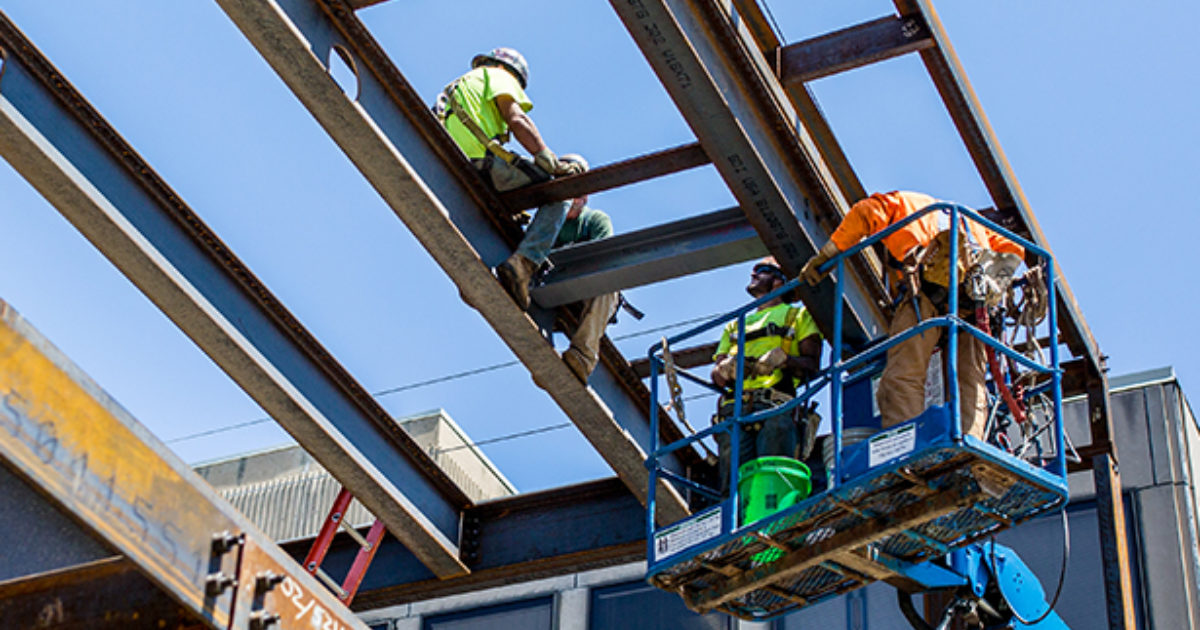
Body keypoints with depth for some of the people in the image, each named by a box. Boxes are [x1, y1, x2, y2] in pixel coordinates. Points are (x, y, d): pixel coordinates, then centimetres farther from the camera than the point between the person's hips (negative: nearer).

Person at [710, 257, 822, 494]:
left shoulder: (797, 315, 26)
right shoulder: (735, 326, 37)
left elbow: (812, 365, 12)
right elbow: (717, 375, 23)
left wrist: (784, 359, -9)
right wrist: (724, 369, -1)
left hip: (775, 406, -3)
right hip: (734, 408, 3)